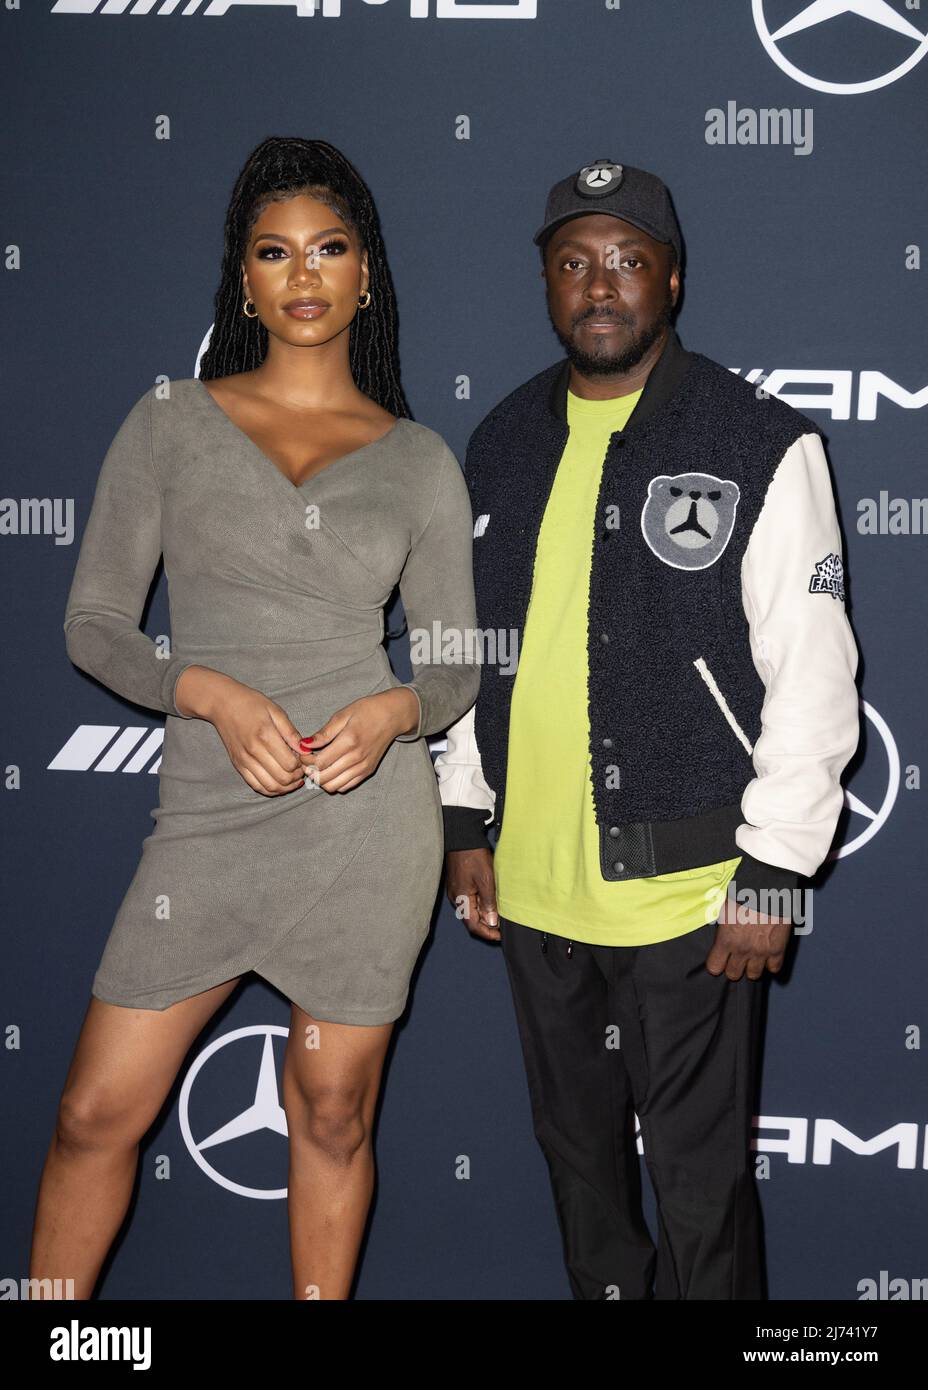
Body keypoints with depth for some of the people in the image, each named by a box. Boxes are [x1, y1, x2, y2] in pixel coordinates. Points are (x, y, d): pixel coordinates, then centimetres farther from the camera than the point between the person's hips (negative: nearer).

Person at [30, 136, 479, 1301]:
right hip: (209, 814, 0)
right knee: (99, 1114, 4)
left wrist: (395, 710, -13)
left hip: (368, 806, 0)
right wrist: (212, 691, -15)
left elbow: (457, 666, 9)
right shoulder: (169, 423, 3)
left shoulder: (419, 460, 6)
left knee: (332, 1114, 12)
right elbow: (94, 623, 1)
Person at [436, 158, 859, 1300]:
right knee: (578, 1159, 21)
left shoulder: (761, 446, -8)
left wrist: (772, 874, -13)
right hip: (532, 884, 5)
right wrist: (466, 820, 11)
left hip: (685, 891, -5)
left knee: (699, 1181, 5)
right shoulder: (504, 443, 8)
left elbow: (812, 678, -10)